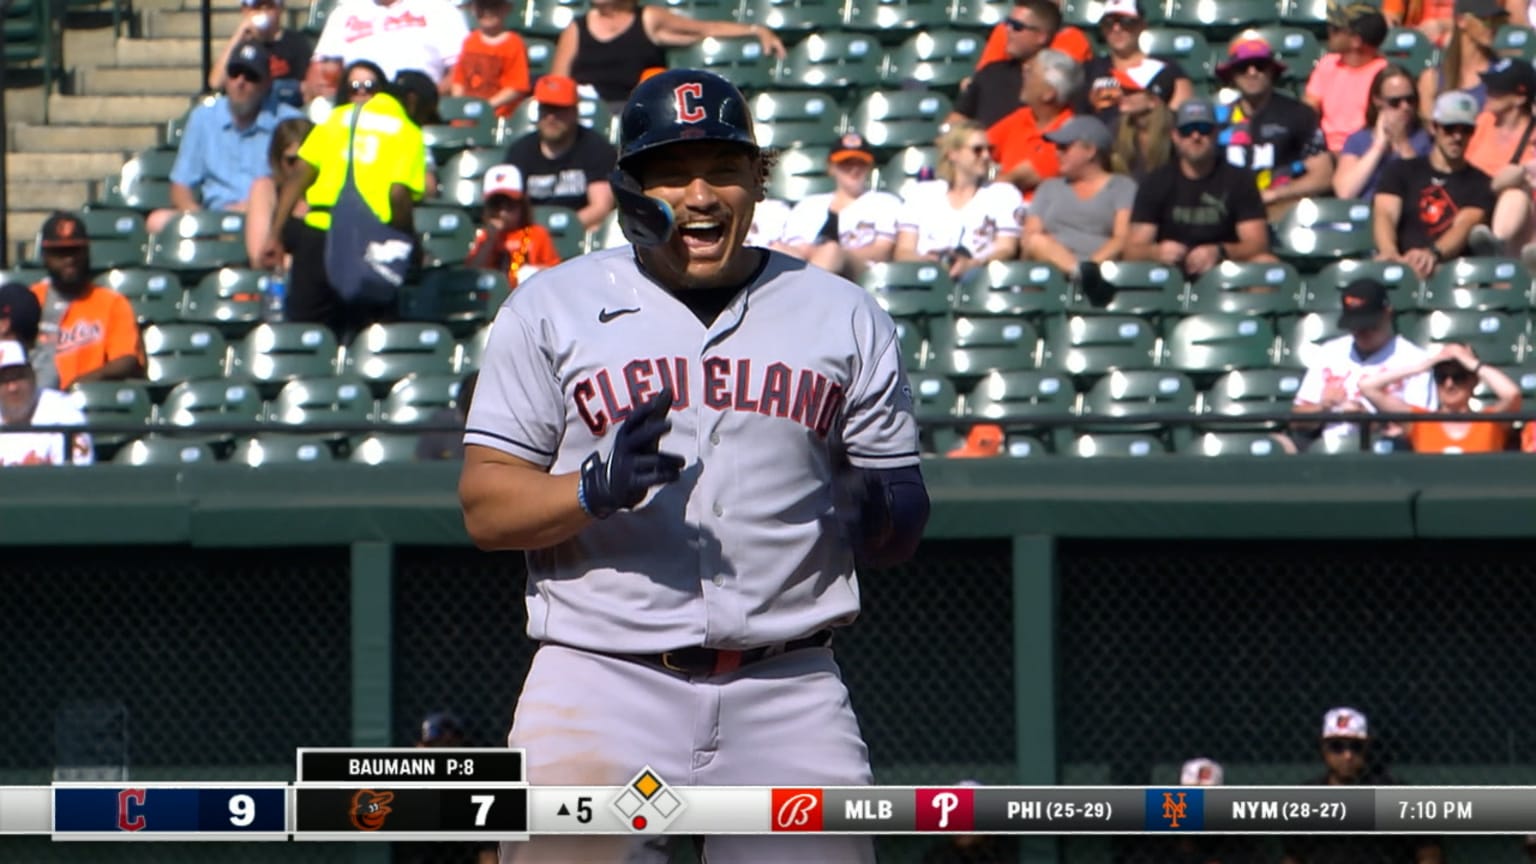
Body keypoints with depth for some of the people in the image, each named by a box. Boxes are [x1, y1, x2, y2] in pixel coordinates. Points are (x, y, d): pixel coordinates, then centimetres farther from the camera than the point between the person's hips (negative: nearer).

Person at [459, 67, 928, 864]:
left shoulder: (844, 317, 13)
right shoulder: (552, 309, 8)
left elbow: (902, 529, 13)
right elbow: (484, 507, 2)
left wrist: (883, 517, -11)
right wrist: (595, 489, -17)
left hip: (789, 699, 2)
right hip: (601, 690, -2)